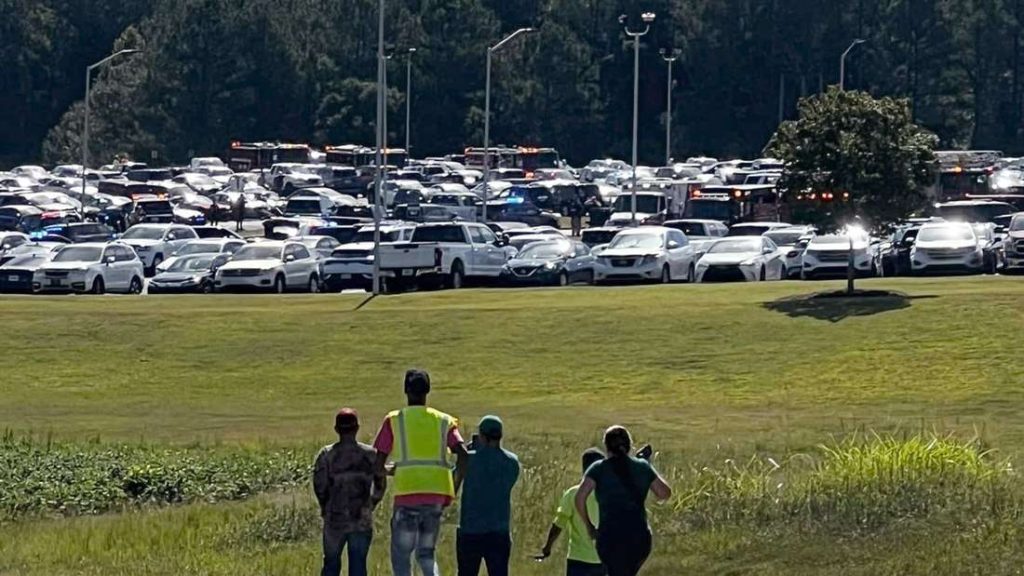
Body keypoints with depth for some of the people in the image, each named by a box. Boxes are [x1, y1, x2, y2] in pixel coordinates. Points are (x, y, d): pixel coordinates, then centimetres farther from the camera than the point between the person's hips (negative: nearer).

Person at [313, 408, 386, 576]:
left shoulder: (327, 454, -3)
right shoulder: (370, 454, 1)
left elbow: (319, 485, -8)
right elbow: (380, 485, 3)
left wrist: (326, 507, 9)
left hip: (335, 520, 0)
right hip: (362, 521, 0)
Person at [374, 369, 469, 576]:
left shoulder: (394, 421, 3)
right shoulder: (443, 421, 9)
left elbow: (378, 465, 0)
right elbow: (463, 455, -4)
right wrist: (455, 488, 6)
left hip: (407, 495, -3)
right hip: (437, 495, 3)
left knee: (400, 556, 5)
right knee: (426, 553, 17)